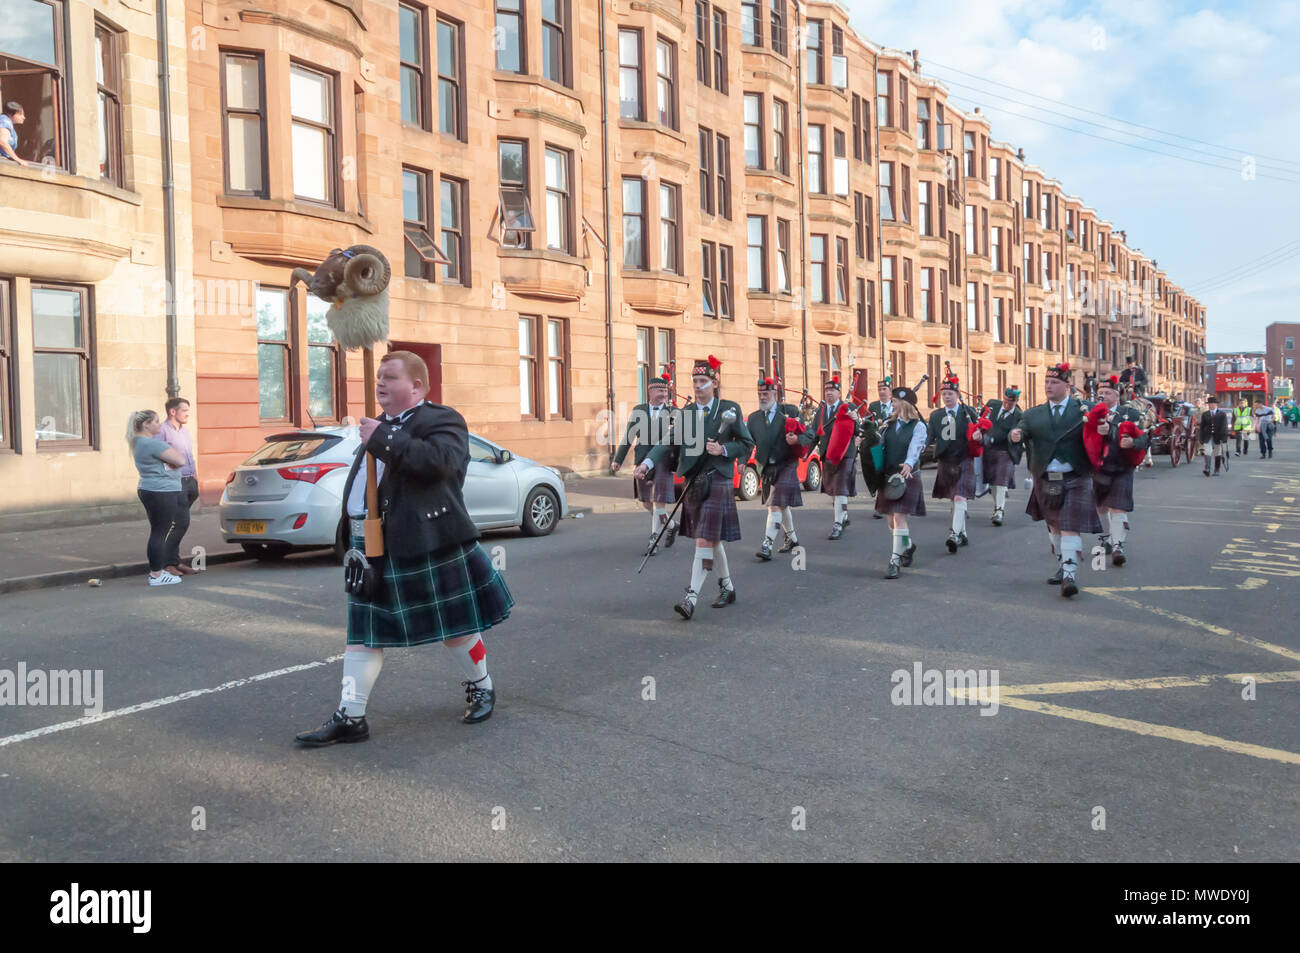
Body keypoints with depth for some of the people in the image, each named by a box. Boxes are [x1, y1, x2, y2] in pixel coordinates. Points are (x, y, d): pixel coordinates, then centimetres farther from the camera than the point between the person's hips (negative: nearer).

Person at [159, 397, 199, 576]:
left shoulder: (185, 431, 20)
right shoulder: (163, 431, -9)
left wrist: (195, 476, 22)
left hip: (190, 482, 8)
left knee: (180, 524, 11)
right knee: (182, 523, -12)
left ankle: (174, 561, 16)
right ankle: (167, 563, -4)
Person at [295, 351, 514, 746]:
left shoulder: (442, 421, -7)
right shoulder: (381, 427, 18)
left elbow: (438, 461, -28)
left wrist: (383, 441, -23)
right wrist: (353, 537, 14)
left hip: (426, 546, -7)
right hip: (371, 548, 7)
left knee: (454, 624, 7)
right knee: (363, 633, 7)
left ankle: (481, 688, 29)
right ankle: (349, 718, 13)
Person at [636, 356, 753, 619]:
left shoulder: (730, 409, -1)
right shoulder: (685, 413, 9)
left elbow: (747, 443, 2)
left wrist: (723, 449, -16)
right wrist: (647, 463, -17)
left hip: (718, 482, -5)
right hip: (693, 482, 5)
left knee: (704, 541, -11)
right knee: (712, 540, 16)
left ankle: (691, 598, -12)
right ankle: (727, 587, 33)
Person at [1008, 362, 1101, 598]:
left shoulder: (1083, 410, 1)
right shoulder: (1034, 414, 7)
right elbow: (1021, 432, -6)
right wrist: (1015, 436, -29)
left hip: (1075, 480, -4)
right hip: (1045, 480, 4)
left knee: (1069, 528, -13)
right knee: (1054, 527, 16)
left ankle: (1070, 575, -14)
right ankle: (1062, 567, 32)